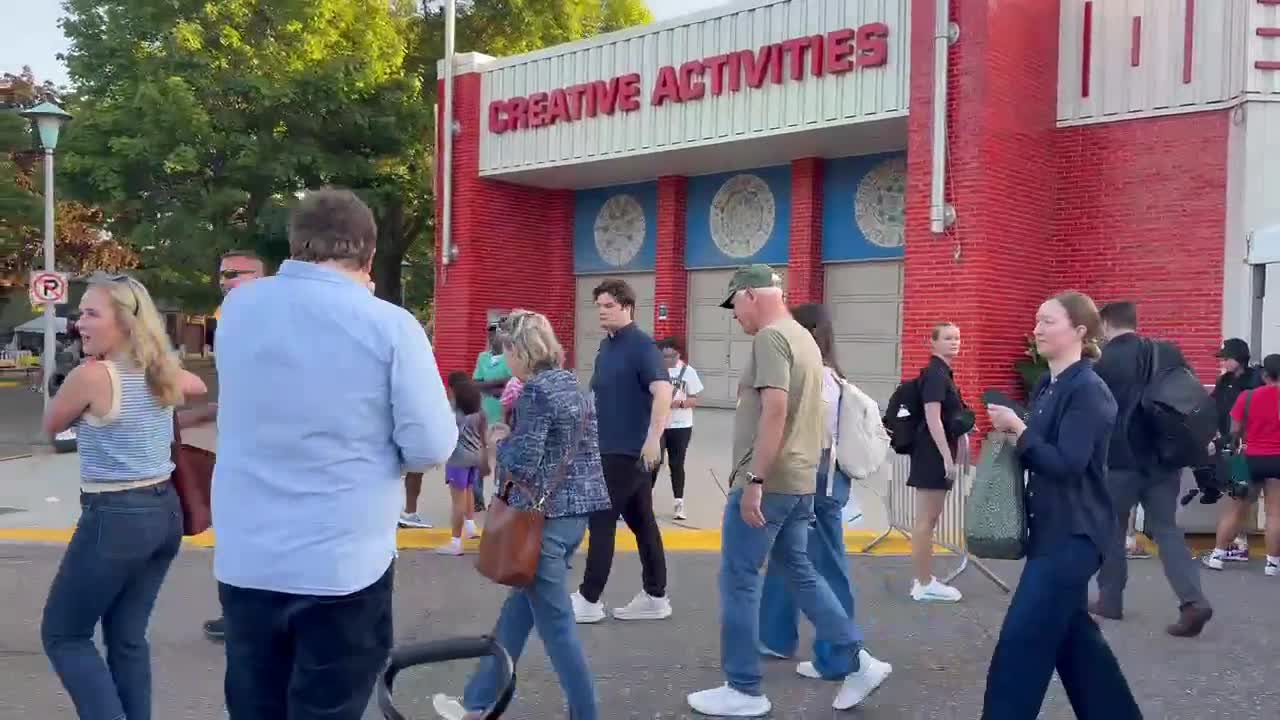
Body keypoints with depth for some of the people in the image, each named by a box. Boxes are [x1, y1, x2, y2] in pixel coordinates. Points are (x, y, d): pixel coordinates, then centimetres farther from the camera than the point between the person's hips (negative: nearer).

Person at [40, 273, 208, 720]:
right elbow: (199, 387, 29)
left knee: (62, 635, 9)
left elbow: (51, 426, 2)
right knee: (127, 636, 16)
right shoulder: (163, 373, 5)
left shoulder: (92, 375, -16)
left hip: (116, 519, -7)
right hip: (165, 512, 7)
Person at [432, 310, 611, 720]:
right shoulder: (574, 385, 11)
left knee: (556, 625, 0)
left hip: (544, 518, -10)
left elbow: (523, 463, -19)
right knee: (517, 609, 18)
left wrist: (502, 439, 0)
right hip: (574, 513, 10)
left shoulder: (535, 390, -15)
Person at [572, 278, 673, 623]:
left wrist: (654, 439, -33)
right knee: (641, 521, 12)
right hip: (612, 447, 9)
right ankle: (655, 597, 20)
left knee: (602, 520, -4)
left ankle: (589, 600, 5)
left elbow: (663, 392, -26)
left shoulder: (642, 346, -14)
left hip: (630, 449, -9)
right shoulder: (606, 345, 13)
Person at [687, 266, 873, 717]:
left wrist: (754, 481, -24)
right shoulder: (804, 337, 15)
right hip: (799, 481, 9)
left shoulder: (771, 337, -14)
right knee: (800, 572, 17)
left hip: (767, 482, -9)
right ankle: (854, 663, 18)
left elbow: (775, 410, -24)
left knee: (739, 581, 0)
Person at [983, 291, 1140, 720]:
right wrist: (1013, 435, -1)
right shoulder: (1046, 387, 11)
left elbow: (1066, 464, -23)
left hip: (1075, 533, -9)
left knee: (1022, 641, -7)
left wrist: (1017, 429, -18)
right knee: (1072, 635, 17)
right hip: (1053, 528, 9)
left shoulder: (1088, 390, -16)